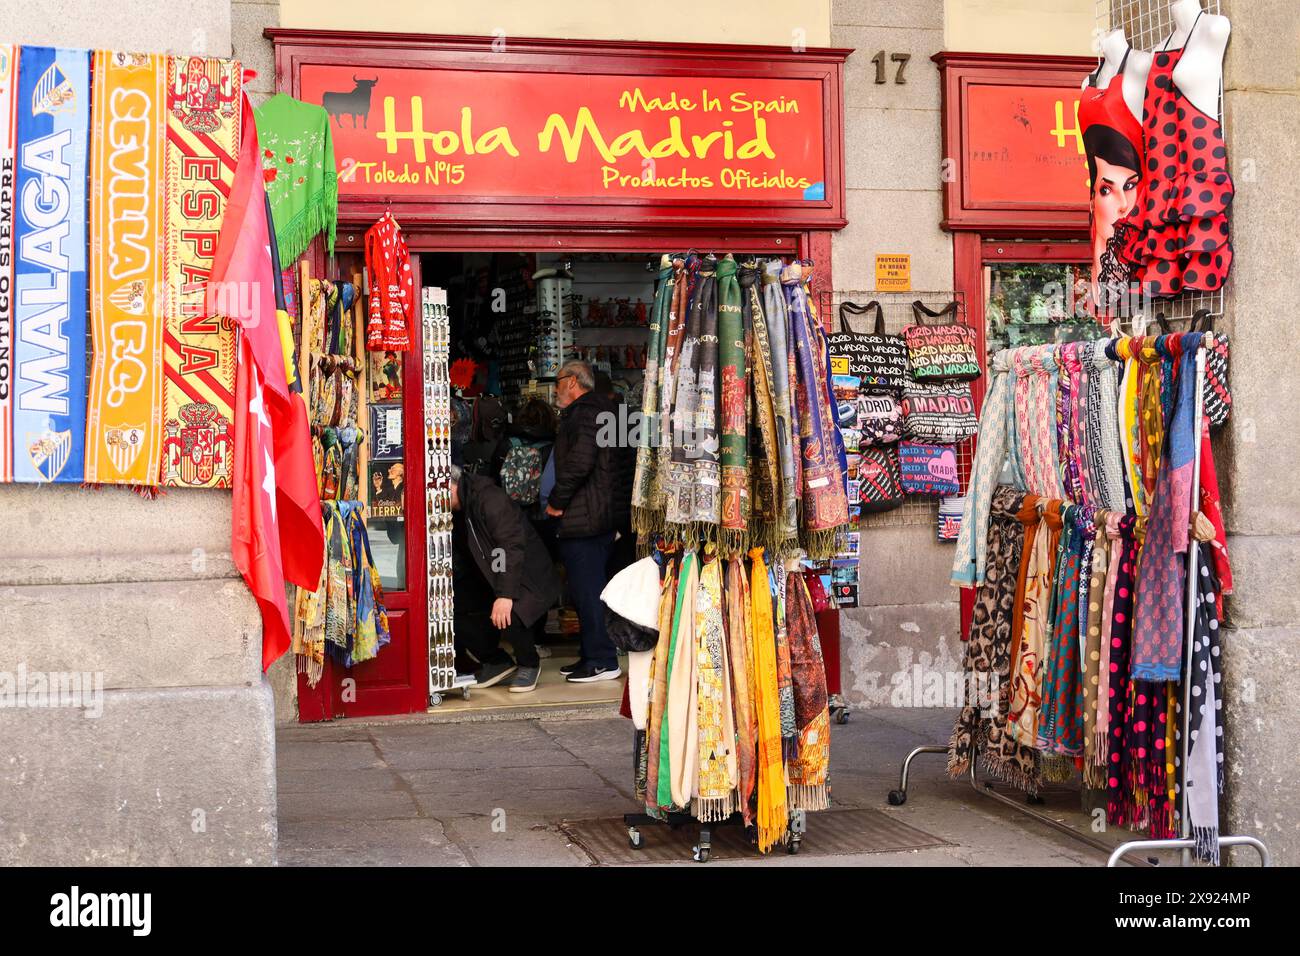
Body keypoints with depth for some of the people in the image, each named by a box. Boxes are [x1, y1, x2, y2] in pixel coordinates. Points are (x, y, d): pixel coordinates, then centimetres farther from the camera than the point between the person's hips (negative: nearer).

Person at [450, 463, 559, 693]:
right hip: (486, 582, 9)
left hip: (526, 578, -9)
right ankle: (496, 662, 9)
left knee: (507, 618, -34)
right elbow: (458, 563, 8)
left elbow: (512, 547, -31)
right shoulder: (456, 512, 5)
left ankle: (529, 665, -2)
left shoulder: (490, 499, -23)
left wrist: (505, 595, -37)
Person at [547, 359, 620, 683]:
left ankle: (602, 661, -2)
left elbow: (578, 463, -25)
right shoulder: (603, 409, 18)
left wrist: (556, 501, -13)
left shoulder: (583, 413, -13)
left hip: (580, 521, -10)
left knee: (587, 590, -6)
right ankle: (594, 655, 21)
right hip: (603, 517, 10)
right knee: (591, 589, 15)